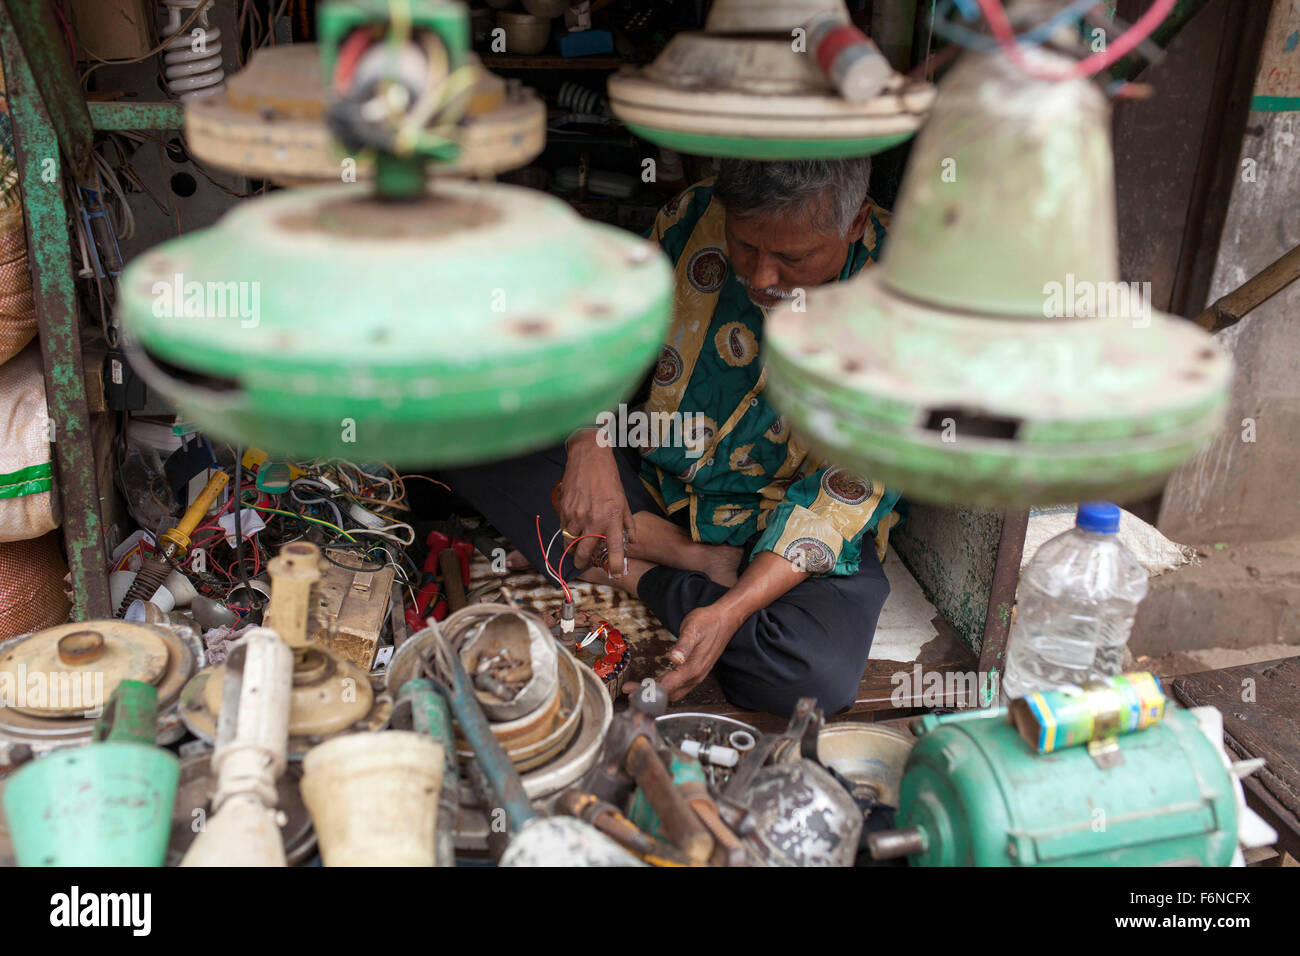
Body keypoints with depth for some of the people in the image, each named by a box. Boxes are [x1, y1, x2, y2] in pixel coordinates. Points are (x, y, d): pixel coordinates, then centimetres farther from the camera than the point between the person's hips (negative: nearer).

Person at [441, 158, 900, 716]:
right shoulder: (694, 219, -12)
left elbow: (851, 487, -20)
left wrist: (731, 610, -31)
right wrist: (591, 448, -21)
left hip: (781, 525, -3)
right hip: (649, 477, 4)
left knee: (818, 676, -35)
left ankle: (642, 578, -10)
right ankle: (689, 559, -14)